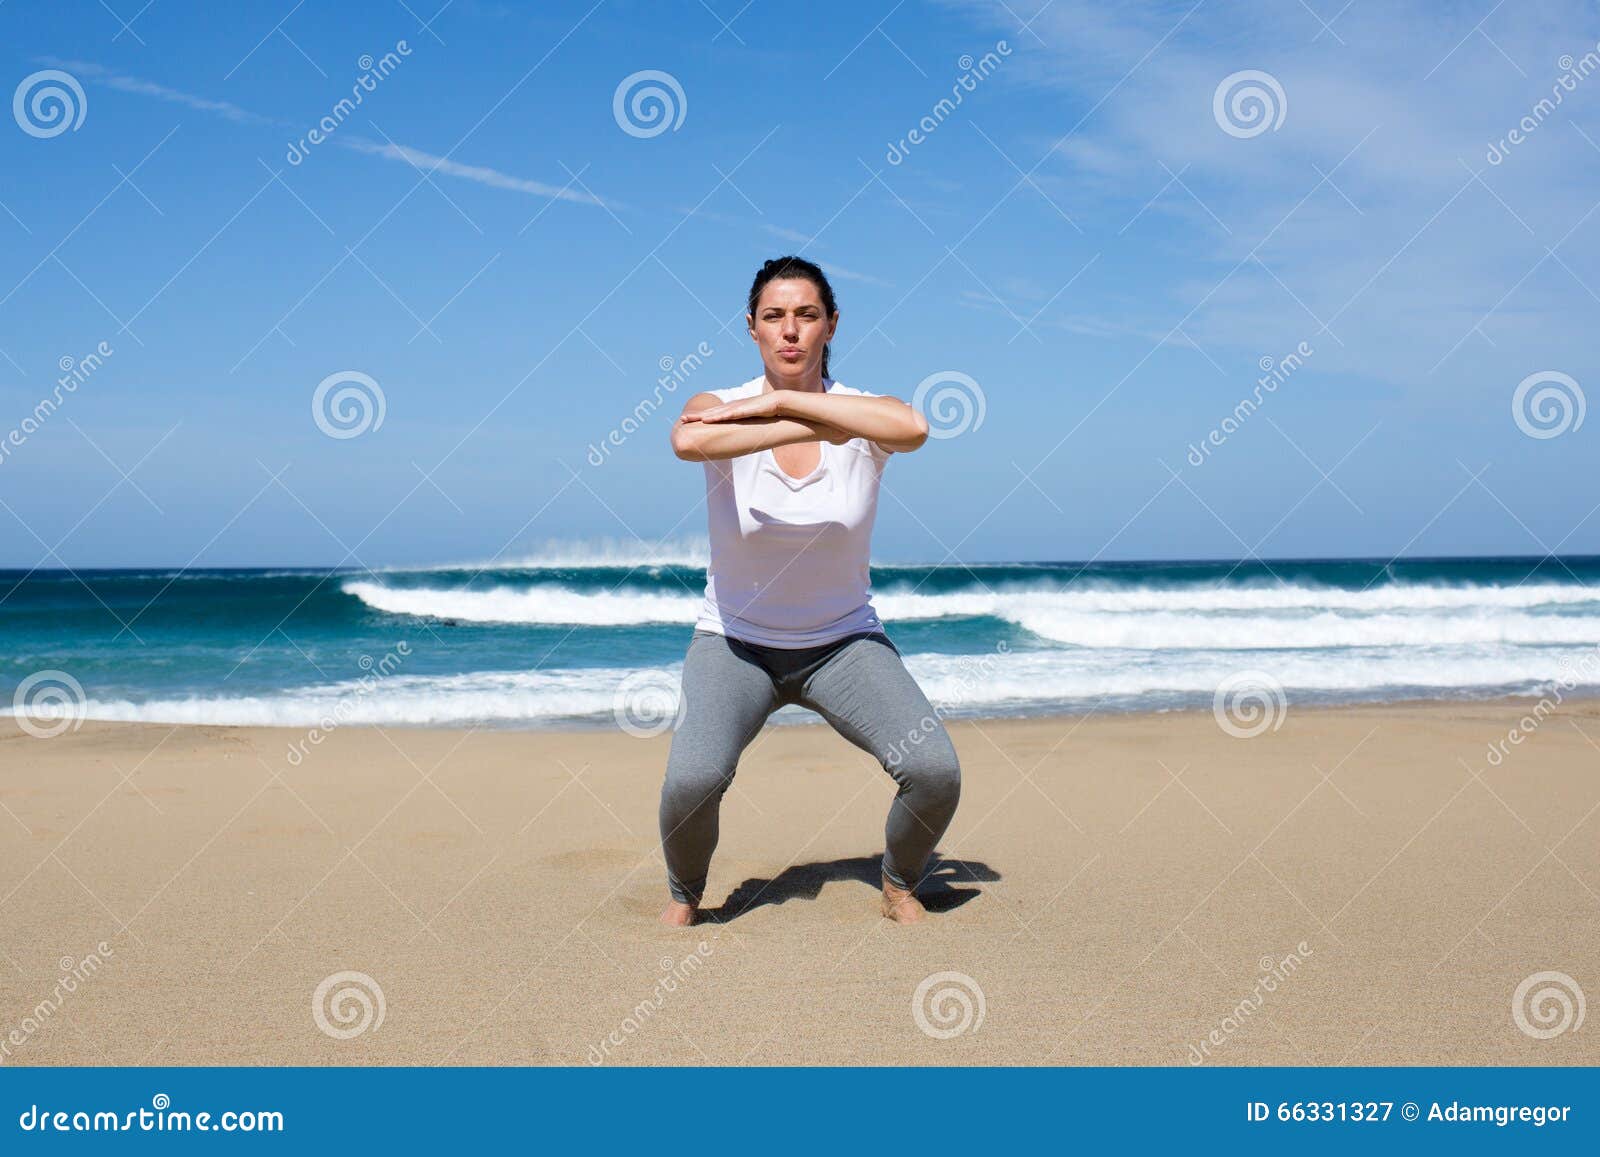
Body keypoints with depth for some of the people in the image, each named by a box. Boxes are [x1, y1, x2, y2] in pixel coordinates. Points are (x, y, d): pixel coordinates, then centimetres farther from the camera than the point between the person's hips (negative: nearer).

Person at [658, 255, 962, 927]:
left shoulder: (860, 416, -8)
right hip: (735, 643, -1)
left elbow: (912, 428, -34)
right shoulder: (719, 408, -10)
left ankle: (900, 887, 12)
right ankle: (684, 896, 6)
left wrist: (780, 400, -32)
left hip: (843, 641, 1)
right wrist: (816, 425, -34)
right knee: (692, 779, -27)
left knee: (934, 770, -20)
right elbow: (688, 440, -36)